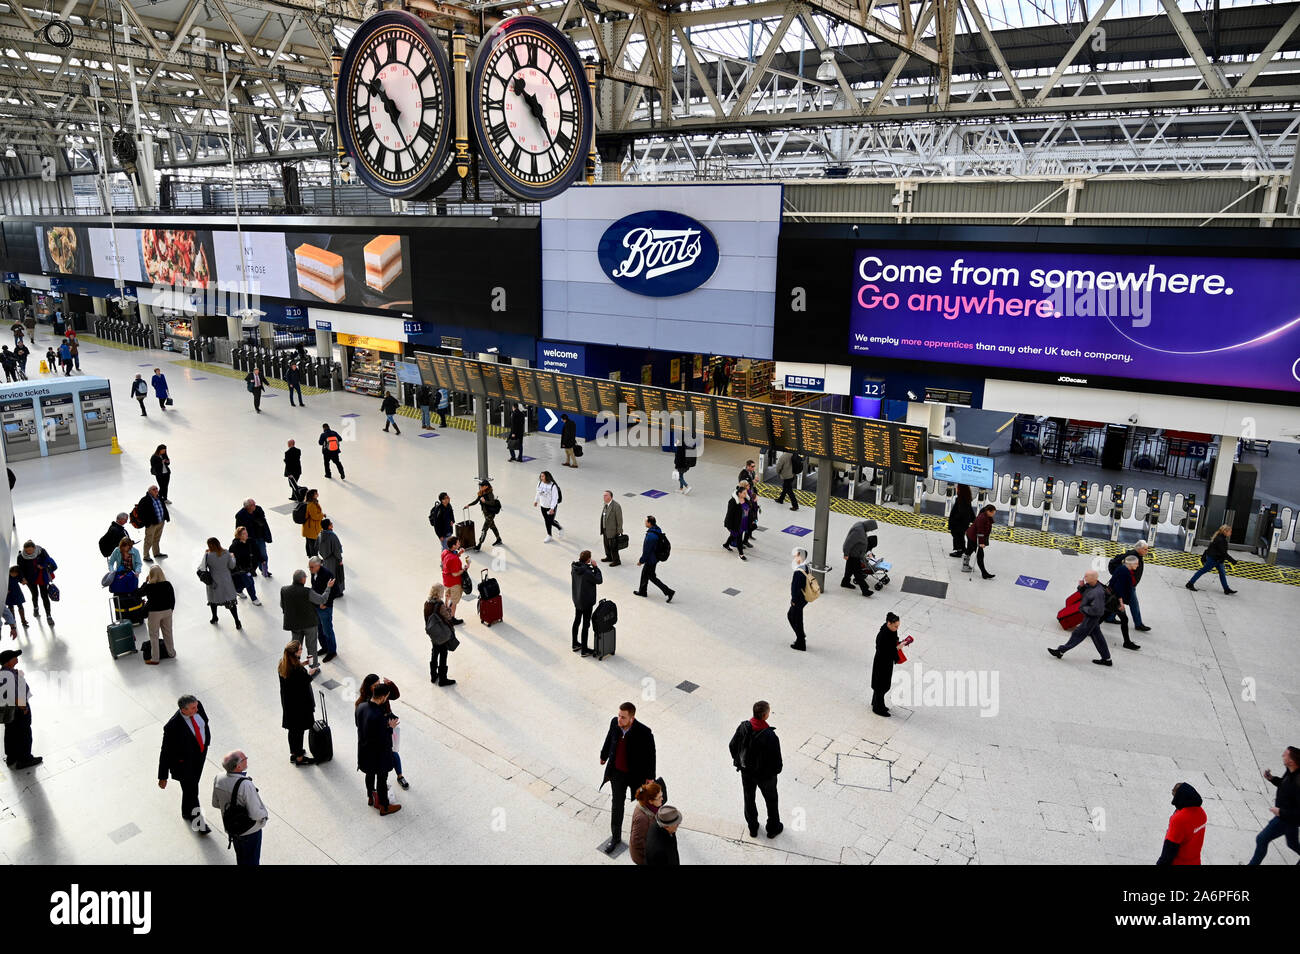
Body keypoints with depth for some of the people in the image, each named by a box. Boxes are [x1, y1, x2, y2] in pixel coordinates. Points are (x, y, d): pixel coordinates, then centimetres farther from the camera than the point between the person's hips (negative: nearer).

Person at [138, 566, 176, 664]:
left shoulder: (149, 587, -18)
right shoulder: (168, 584, -7)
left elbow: (139, 593, 0)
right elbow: (173, 599, 2)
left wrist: (146, 582, 3)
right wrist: (171, 609, 16)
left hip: (154, 613, -4)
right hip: (167, 611, 4)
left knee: (154, 636, 7)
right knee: (167, 633, 19)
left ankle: (155, 659, 13)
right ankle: (171, 653, 33)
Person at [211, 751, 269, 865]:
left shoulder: (218, 780, -15)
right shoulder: (246, 785, -35)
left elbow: (215, 804, 2)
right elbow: (255, 814, -29)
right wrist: (266, 814, -8)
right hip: (250, 831, -6)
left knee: (240, 859, 28)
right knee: (252, 861, 16)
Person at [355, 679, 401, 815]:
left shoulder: (361, 706, -14)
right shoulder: (379, 716, -37)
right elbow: (383, 741, -29)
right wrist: (390, 728, -13)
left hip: (364, 750, 7)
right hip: (378, 754, -7)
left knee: (370, 775, 30)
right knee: (382, 780, 15)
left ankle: (371, 798, 51)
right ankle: (384, 807, 33)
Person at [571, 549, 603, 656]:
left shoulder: (574, 567, -8)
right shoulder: (587, 572, -30)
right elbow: (599, 580, -17)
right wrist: (595, 567, -13)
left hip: (577, 600, 8)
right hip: (587, 602, -8)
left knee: (577, 621, 23)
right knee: (586, 625, 5)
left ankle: (575, 644, 38)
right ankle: (584, 650, 15)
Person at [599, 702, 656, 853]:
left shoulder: (644, 732, -34)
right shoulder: (615, 722, -22)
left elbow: (651, 753, -18)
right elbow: (610, 738, 0)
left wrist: (650, 776, -7)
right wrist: (604, 755, 16)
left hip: (636, 772, -3)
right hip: (617, 771, 3)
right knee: (617, 803, 14)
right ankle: (616, 837, 33)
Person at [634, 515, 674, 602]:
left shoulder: (651, 536, -32)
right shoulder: (657, 530, -1)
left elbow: (646, 550, -25)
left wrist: (641, 561, -12)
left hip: (651, 560, -10)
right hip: (655, 557, 10)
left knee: (652, 577, 4)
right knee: (644, 573, 23)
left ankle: (668, 592, 4)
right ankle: (642, 591, 38)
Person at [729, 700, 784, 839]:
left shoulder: (743, 727, -20)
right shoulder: (770, 736, -34)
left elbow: (732, 746, -5)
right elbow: (776, 760, -25)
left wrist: (738, 761, 12)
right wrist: (777, 770, -2)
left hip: (746, 771, 4)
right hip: (765, 774, -4)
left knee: (749, 799, 25)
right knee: (771, 801, 23)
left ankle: (753, 828, 43)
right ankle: (773, 828, 42)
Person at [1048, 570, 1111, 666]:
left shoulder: (1098, 593, -32)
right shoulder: (1089, 585, -5)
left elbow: (1095, 610, -33)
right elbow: (1083, 592, 14)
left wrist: (1083, 608, -19)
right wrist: (1081, 586, -7)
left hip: (1092, 617, -10)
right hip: (1089, 616, 10)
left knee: (1078, 634, 4)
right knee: (1096, 636, 18)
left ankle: (1061, 651, 15)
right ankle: (1106, 659, 29)